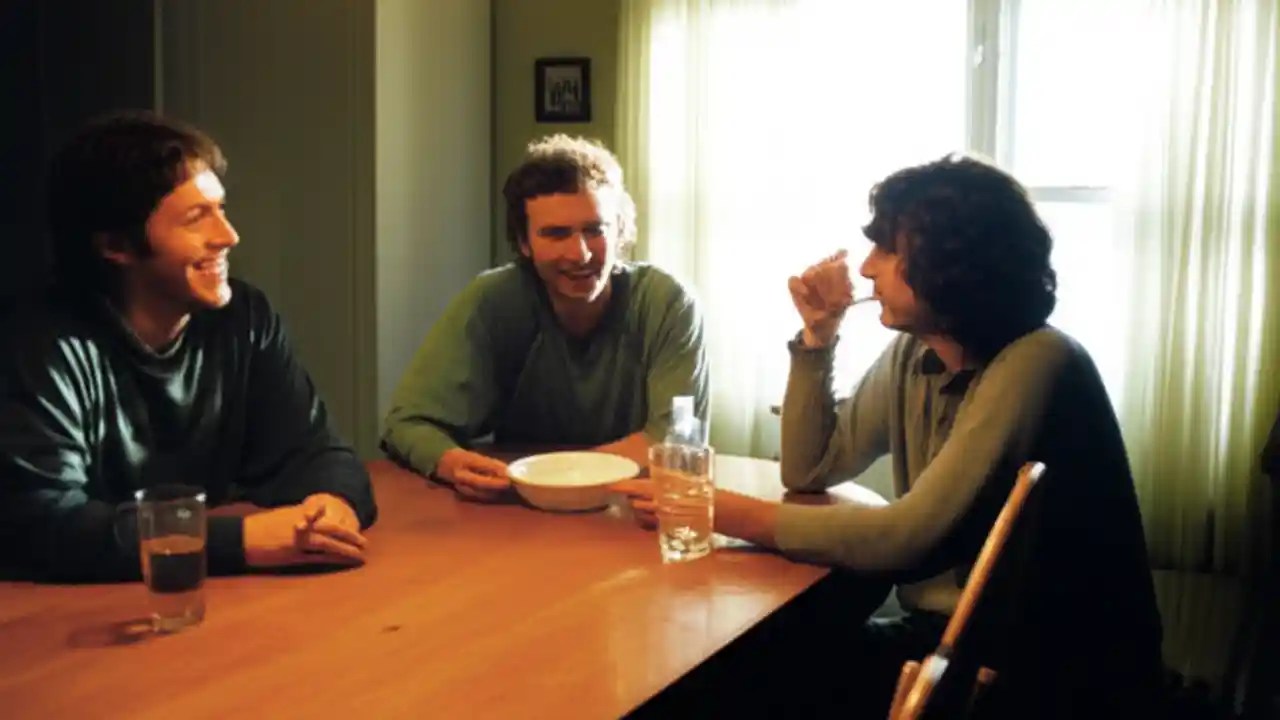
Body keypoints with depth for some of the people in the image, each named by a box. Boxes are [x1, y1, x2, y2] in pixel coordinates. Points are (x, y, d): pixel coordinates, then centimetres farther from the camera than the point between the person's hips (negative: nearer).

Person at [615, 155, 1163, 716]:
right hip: (952, 632, 6)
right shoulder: (913, 353, 3)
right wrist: (818, 334, -2)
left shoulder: (1034, 365, -21)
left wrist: (722, 513, -27)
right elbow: (809, 470, 9)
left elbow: (911, 539, -28)